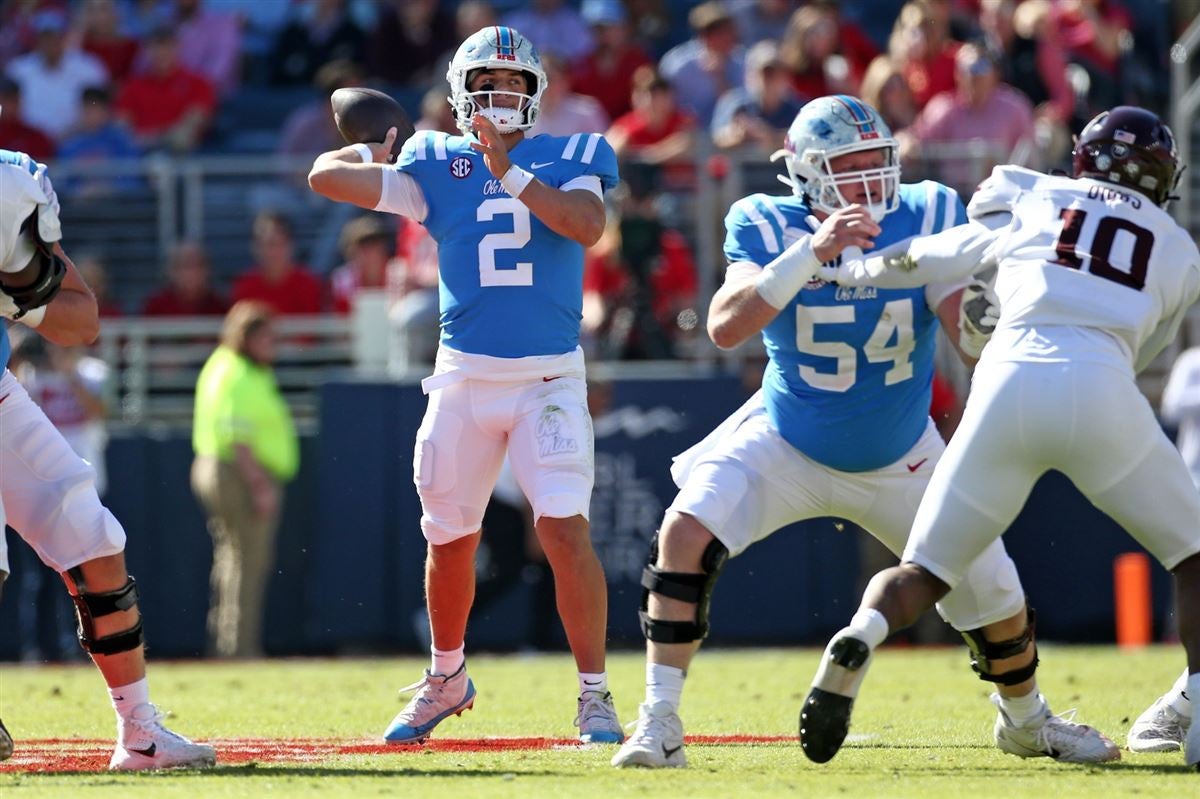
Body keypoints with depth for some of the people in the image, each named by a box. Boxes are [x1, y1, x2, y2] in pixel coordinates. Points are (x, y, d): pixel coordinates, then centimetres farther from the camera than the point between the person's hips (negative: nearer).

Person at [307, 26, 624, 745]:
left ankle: (595, 695, -9)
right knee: (450, 539, 11)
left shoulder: (569, 158, 3)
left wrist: (509, 172, -19)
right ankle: (447, 678, 34)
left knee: (565, 528, -16)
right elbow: (326, 177, 0)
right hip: (464, 380, 2)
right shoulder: (436, 165, 6)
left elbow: (587, 226, -18)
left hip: (550, 380, -2)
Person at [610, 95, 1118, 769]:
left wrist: (986, 321, -46)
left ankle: (1025, 720, 35)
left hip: (899, 458, 2)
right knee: (686, 535, -25)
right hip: (787, 447, -2)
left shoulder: (926, 218, -15)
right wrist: (811, 253, -43)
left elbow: (974, 334, -21)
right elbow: (725, 327, -34)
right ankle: (659, 724, -17)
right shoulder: (769, 227, -18)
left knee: (994, 595, 3)